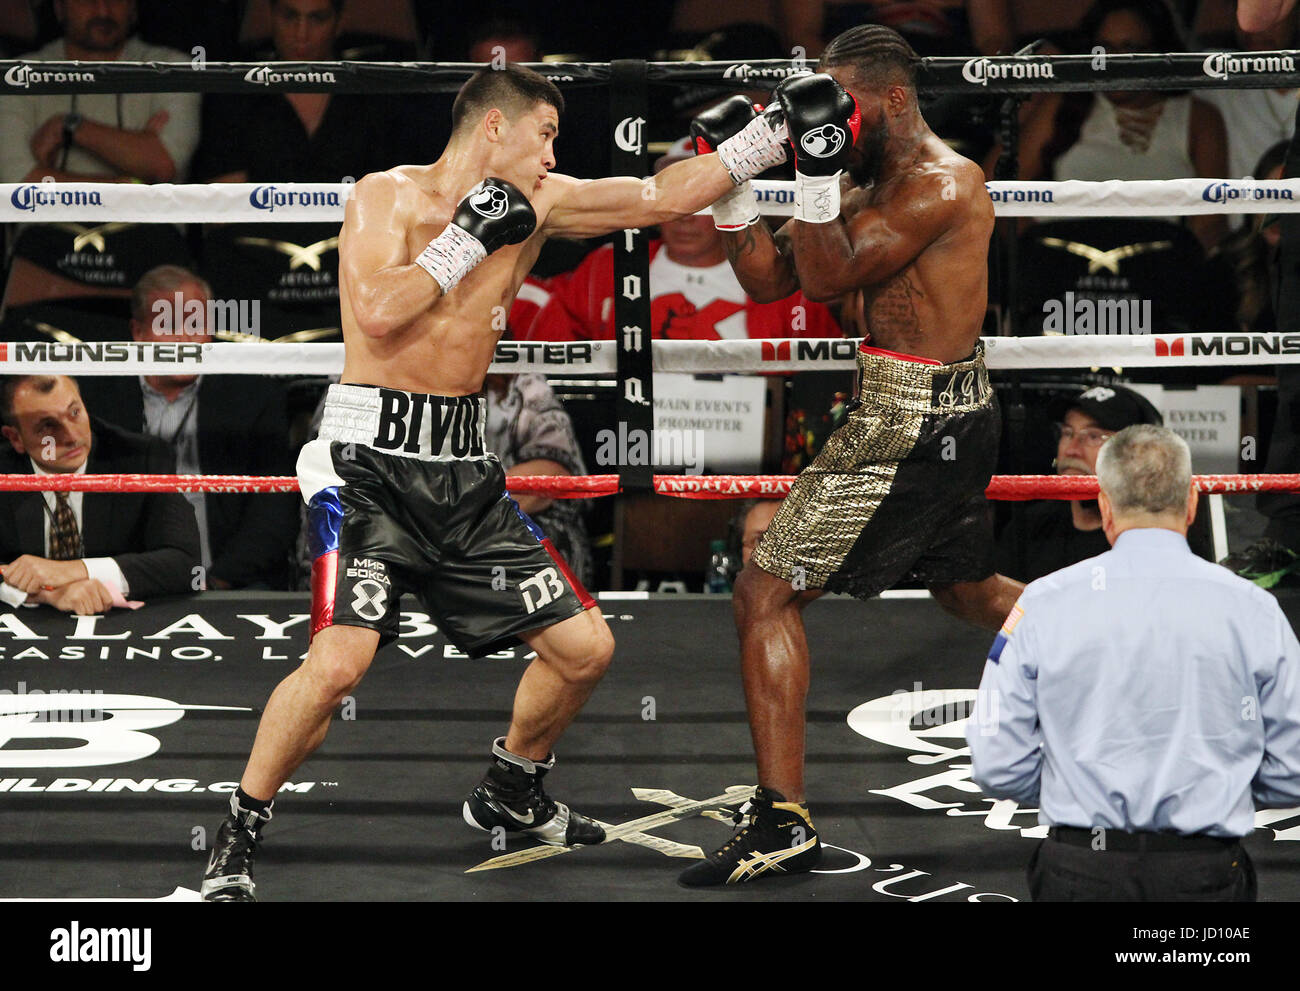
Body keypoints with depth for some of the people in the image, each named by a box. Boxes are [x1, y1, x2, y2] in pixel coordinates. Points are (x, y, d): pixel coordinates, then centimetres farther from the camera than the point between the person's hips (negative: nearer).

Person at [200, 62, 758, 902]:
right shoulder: (386, 196, -6)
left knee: (586, 647, 8)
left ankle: (512, 792, 34)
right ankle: (237, 839, -5)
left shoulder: (534, 203, 9)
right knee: (340, 660, -24)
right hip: (373, 459, -7)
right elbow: (377, 312, -22)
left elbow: (665, 198, 11)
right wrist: (471, 239, -14)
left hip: (466, 469, 7)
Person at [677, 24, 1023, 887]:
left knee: (766, 592, -9)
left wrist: (819, 167, -29)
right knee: (967, 586, 30)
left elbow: (832, 274, -23)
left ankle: (784, 821, -12)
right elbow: (771, 277, 11)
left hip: (908, 428, -11)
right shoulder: (874, 185, 13)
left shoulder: (942, 184, -15)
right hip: (955, 421, 11)